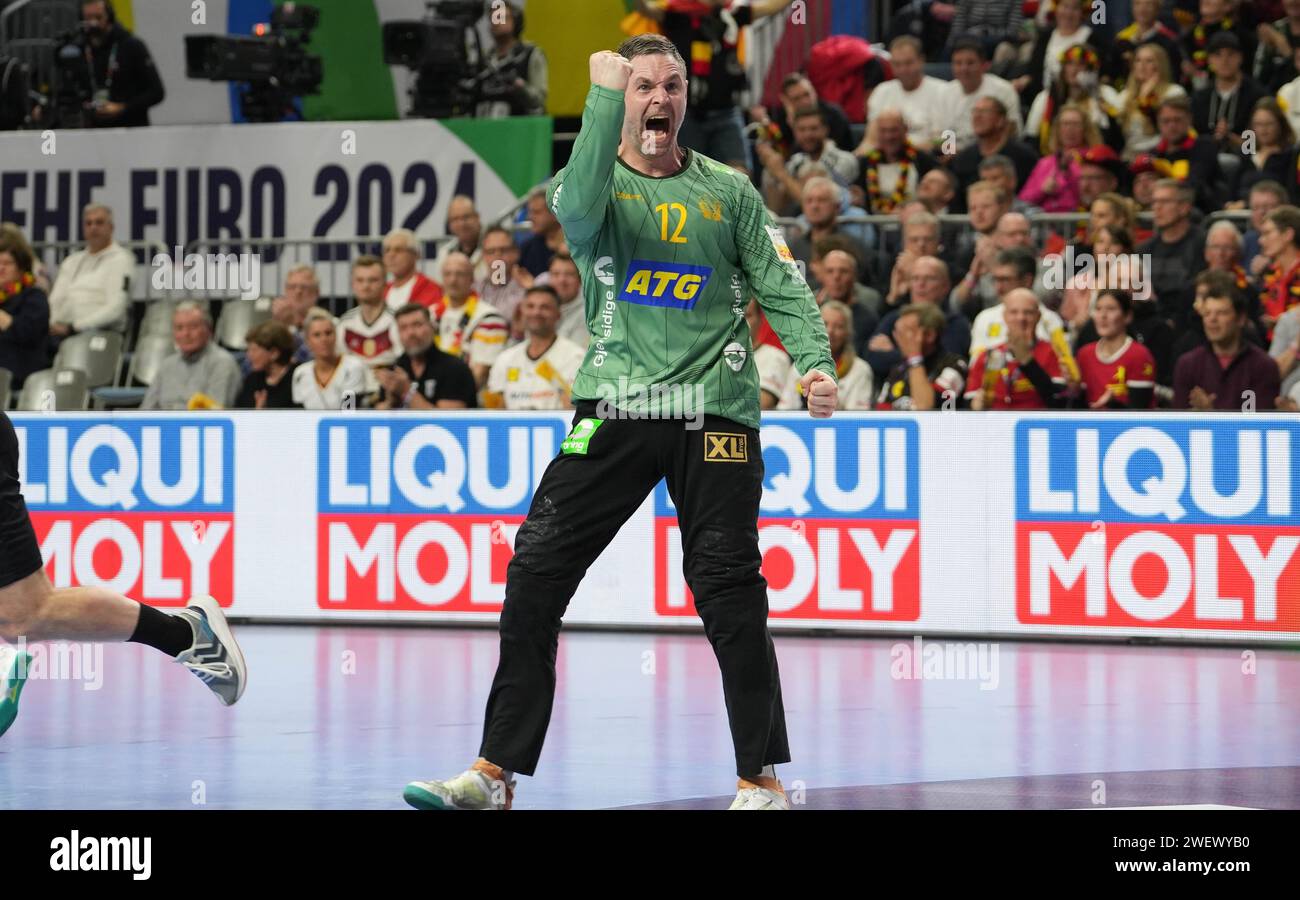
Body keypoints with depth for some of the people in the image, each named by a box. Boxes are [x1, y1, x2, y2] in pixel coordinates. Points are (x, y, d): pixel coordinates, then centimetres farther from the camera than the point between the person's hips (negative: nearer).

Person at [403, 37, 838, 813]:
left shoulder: (728, 191, 11)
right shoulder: (599, 186, 7)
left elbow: (782, 286, 8)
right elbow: (579, 206, -18)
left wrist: (815, 363, -8)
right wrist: (608, 100, -23)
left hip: (714, 413, 0)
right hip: (615, 411, 0)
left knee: (730, 590, -4)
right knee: (535, 574, -6)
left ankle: (763, 778, 9)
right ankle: (498, 771, 0)